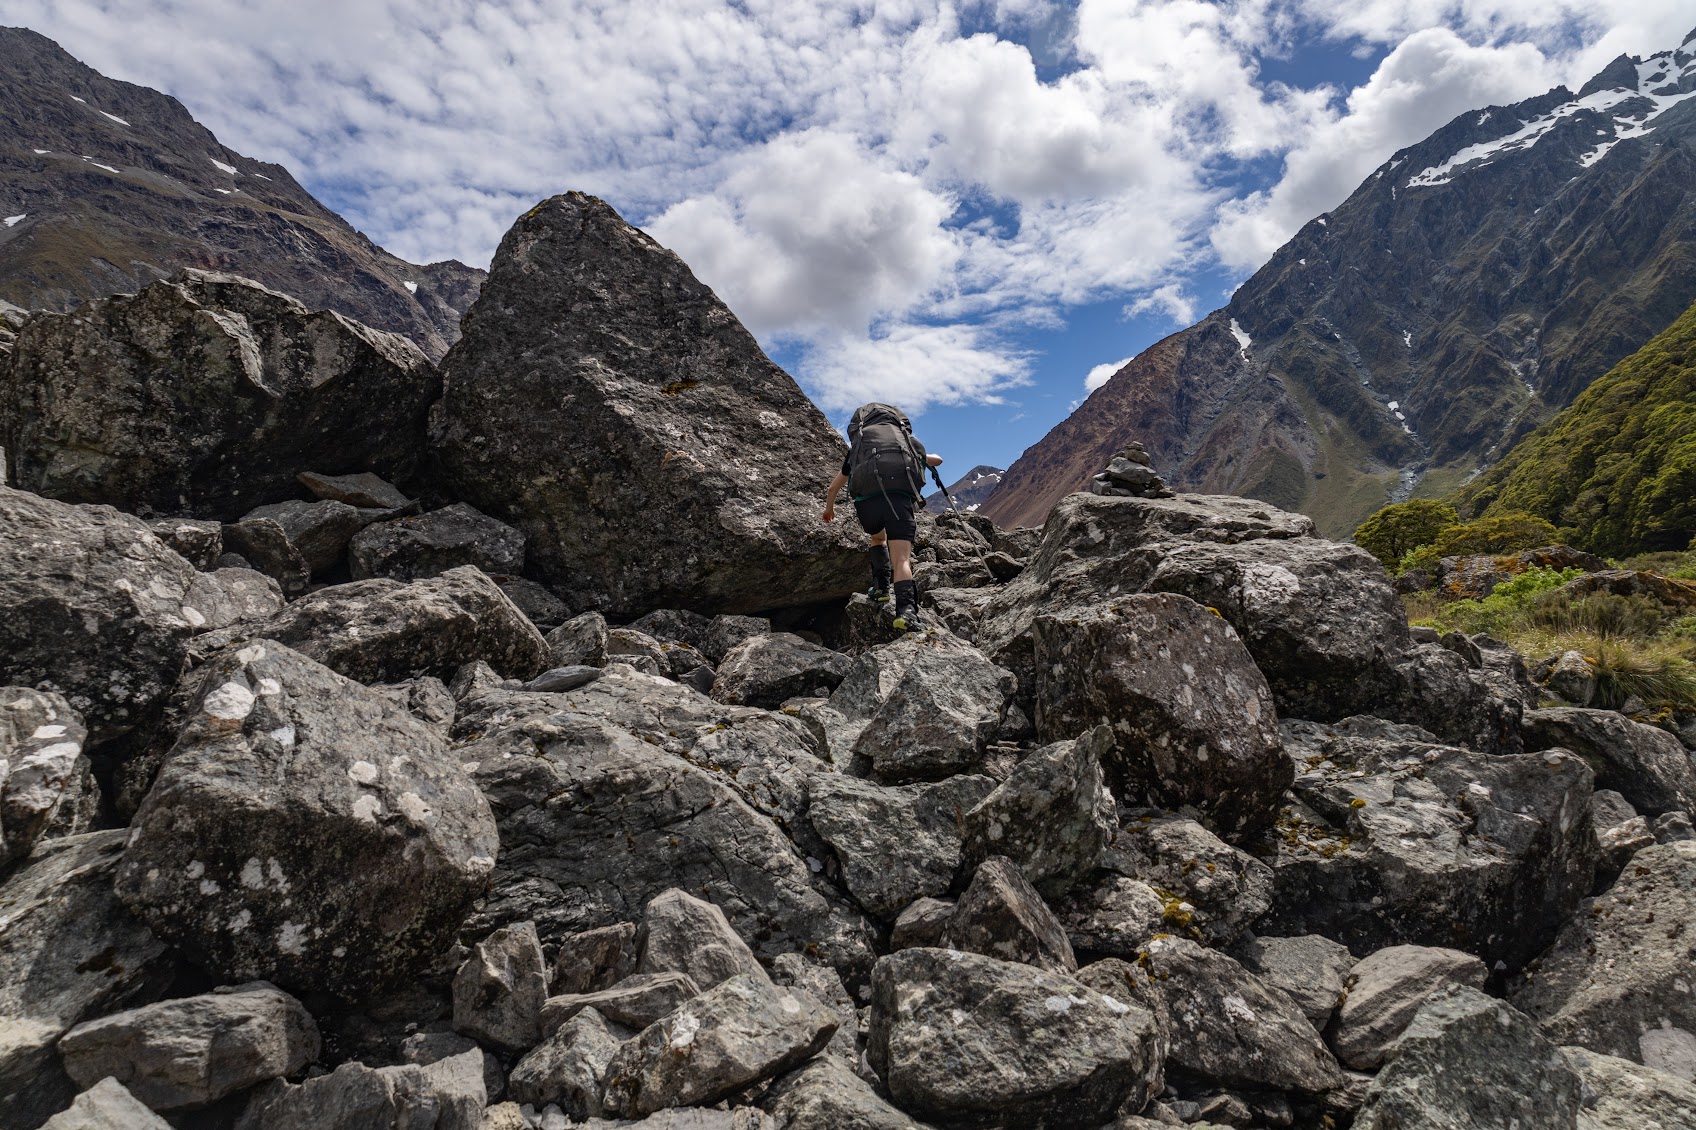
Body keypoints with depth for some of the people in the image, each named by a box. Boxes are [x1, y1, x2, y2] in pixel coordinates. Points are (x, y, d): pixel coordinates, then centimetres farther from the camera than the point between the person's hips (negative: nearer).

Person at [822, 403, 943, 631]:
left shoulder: (857, 446, 37)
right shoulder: (910, 440, 35)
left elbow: (833, 488, 48)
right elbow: (937, 460, 56)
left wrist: (829, 509, 67)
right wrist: (923, 457, 79)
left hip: (867, 495, 2)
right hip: (900, 493, -1)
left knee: (878, 537, 33)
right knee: (901, 558, -8)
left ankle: (881, 587, 19)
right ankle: (906, 610, -31)